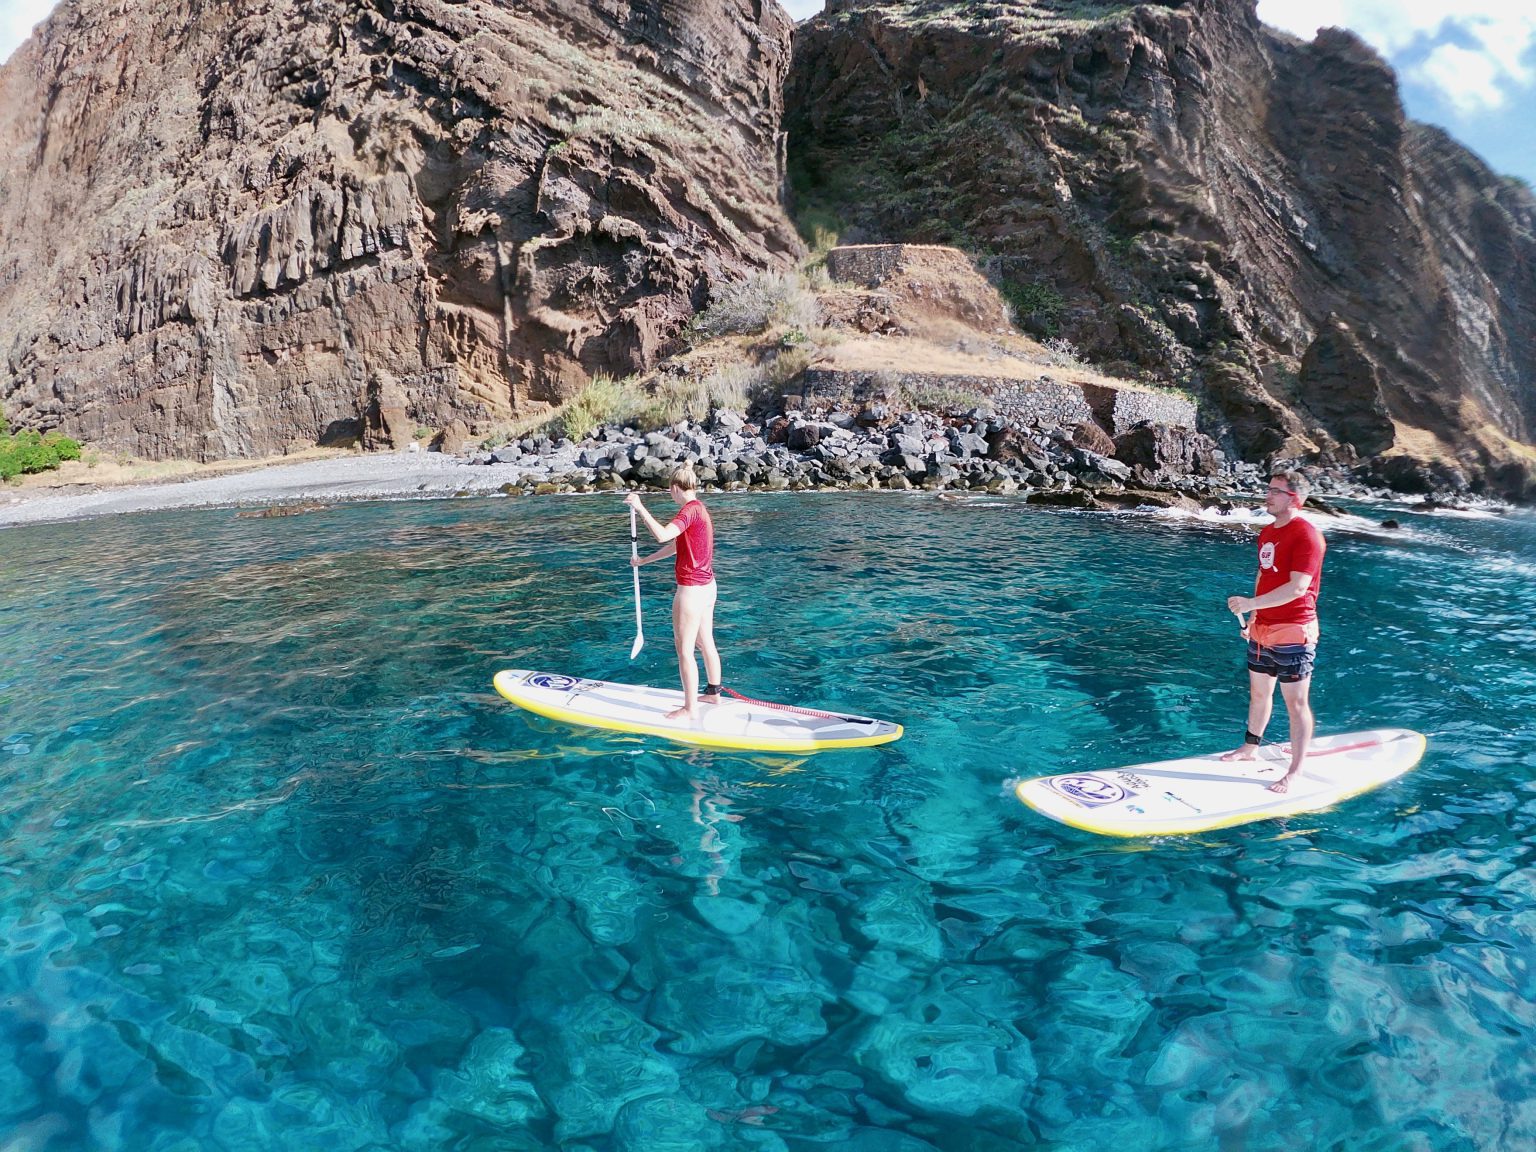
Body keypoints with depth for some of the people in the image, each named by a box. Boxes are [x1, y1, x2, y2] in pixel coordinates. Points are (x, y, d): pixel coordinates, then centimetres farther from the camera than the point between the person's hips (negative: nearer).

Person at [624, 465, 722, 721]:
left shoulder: (690, 509, -18)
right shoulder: (699, 508, 12)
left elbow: (662, 535, -35)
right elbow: (675, 545, 22)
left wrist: (640, 508, -27)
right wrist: (644, 560, 30)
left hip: (691, 590, -10)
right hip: (707, 586, 10)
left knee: (684, 650, 0)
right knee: (706, 643, 21)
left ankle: (690, 709, 7)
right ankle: (713, 693, 35)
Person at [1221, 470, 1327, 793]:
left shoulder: (1306, 534, -15)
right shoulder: (1267, 533, 12)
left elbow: (1297, 587, -24)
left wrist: (1251, 603, -27)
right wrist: (1253, 620, 18)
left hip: (1293, 633, -8)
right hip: (1262, 629, 8)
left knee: (1296, 702, -1)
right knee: (1258, 692, 20)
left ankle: (1295, 773, 6)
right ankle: (1249, 747, 37)